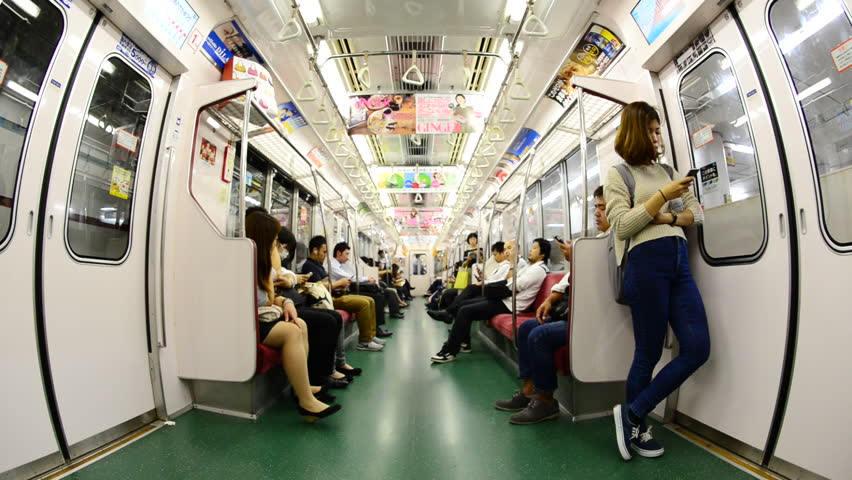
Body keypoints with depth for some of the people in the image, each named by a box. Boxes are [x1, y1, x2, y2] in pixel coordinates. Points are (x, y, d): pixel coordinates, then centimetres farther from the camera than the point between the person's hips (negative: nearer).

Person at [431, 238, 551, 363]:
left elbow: (515, 286, -21)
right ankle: (464, 343, 10)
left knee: (465, 311, -16)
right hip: (505, 298, 10)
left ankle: (450, 351, -9)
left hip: (510, 304, -10)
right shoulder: (531, 266, 18)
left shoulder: (539, 269, -12)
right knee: (465, 304, 6)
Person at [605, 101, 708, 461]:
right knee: (649, 352, 0)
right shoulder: (617, 174, 3)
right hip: (646, 261, -6)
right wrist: (663, 195, -13)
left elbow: (697, 213, 17)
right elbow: (623, 227, -8)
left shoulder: (667, 171, 21)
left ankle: (633, 415, 15)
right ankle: (635, 426, 22)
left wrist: (670, 218, -3)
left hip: (680, 260, 7)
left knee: (698, 349, 1)